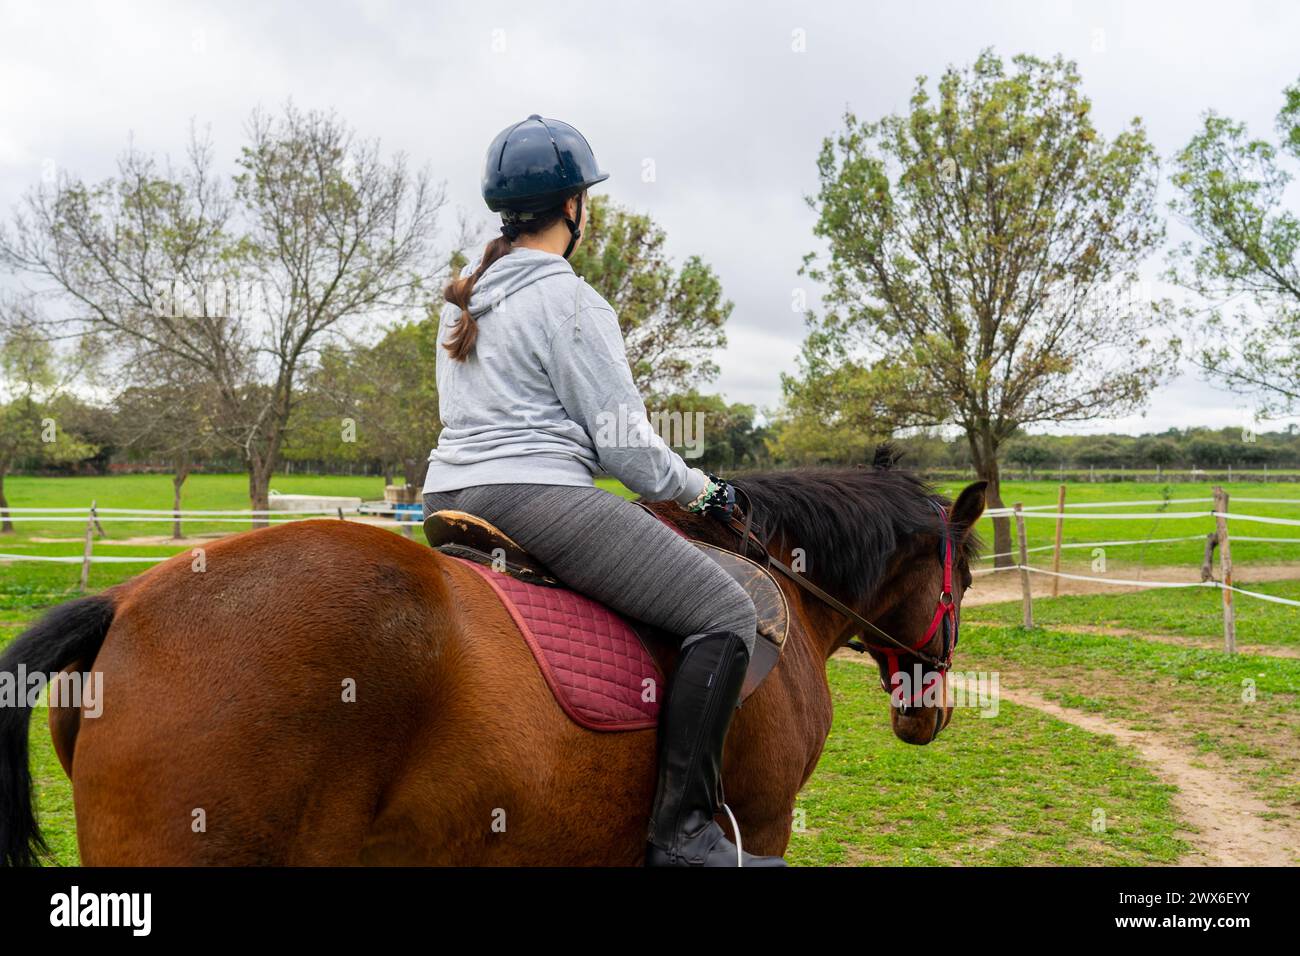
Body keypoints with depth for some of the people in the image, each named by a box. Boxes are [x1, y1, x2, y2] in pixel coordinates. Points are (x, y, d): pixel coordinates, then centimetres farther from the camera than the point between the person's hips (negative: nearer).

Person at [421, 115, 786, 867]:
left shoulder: (463, 299, 17)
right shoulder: (570, 301, -10)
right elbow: (623, 442, -11)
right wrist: (699, 490, 6)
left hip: (450, 496, 10)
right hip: (539, 498, -10)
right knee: (726, 614, -11)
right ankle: (683, 829, -13)